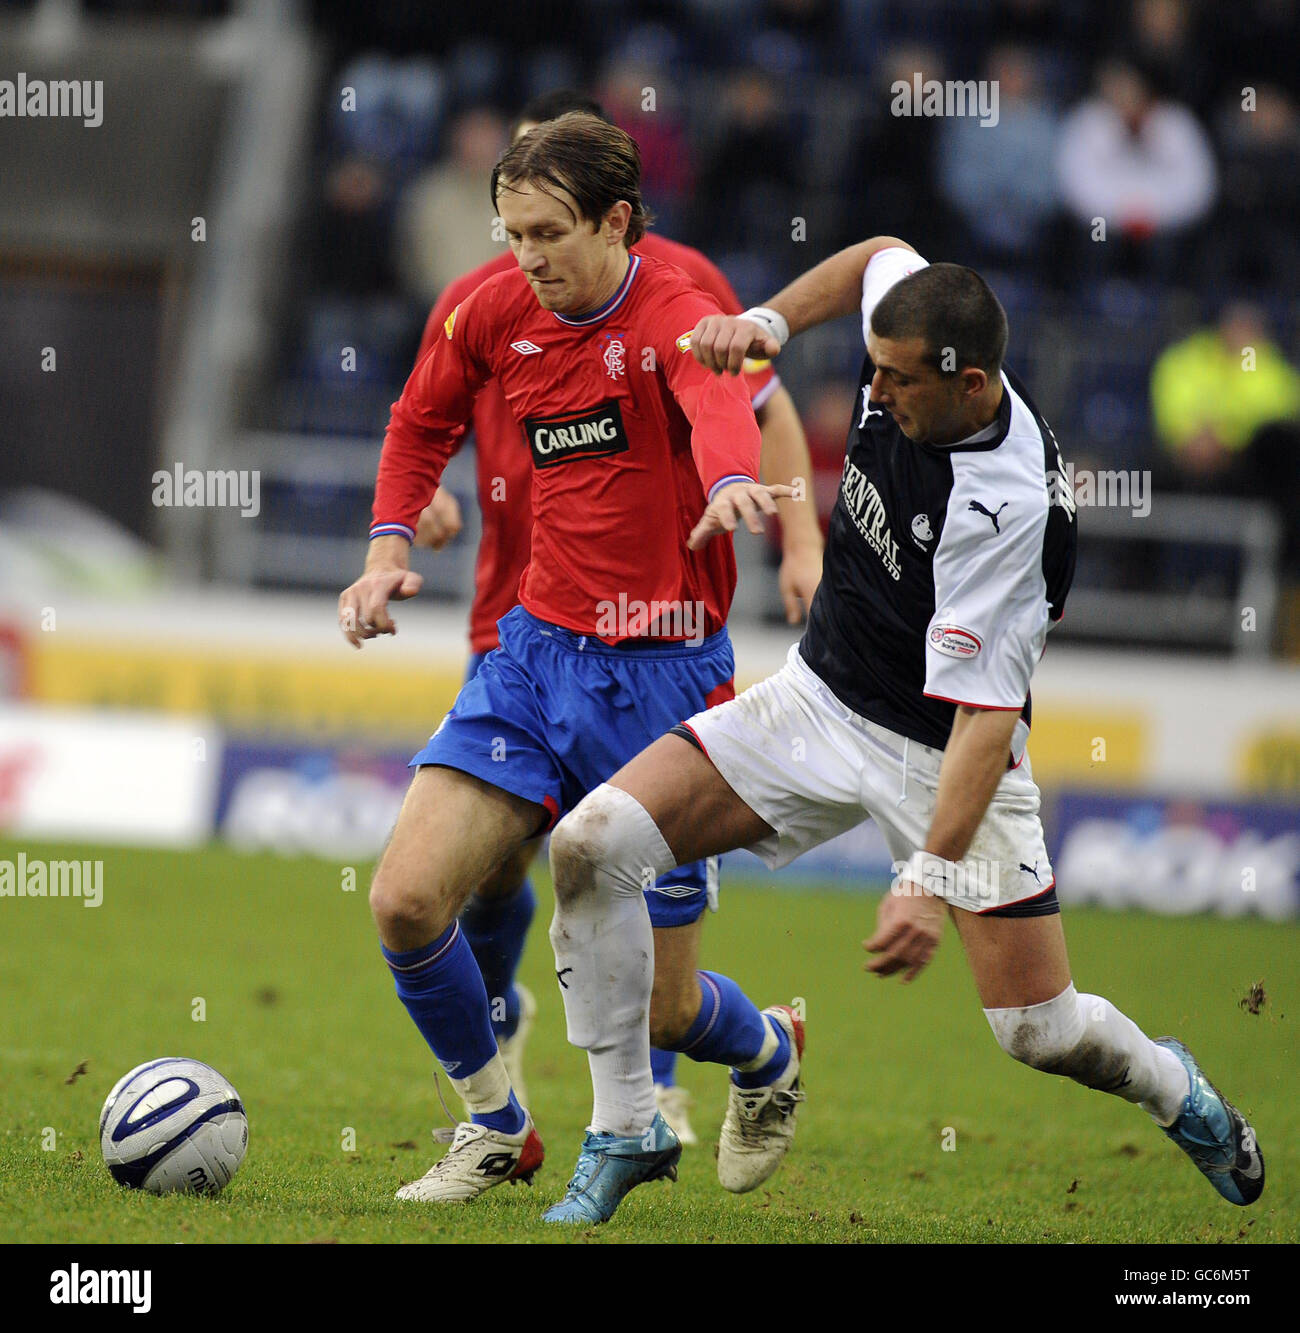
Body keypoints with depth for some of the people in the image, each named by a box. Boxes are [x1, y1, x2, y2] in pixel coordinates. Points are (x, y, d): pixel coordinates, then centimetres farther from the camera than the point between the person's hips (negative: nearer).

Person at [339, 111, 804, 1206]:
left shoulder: (671, 313, -17)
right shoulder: (497, 311, 2)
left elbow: (719, 401, -41)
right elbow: (424, 419, 22)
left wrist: (730, 483, -64)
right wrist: (389, 545, 7)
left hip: (662, 675, -5)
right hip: (535, 654, 5)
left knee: (658, 1005, 1)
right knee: (406, 899, -12)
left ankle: (771, 1052, 38)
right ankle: (494, 1125, 13)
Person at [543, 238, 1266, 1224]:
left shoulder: (1003, 508, -32)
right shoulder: (914, 349, -13)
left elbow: (986, 712, -33)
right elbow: (883, 256, 12)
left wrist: (931, 877, -41)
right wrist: (768, 320, -1)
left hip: (944, 751, -6)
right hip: (818, 697, 6)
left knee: (1041, 1032, -6)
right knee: (592, 845, -13)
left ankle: (1170, 1085, 31)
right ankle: (629, 1133, -1)